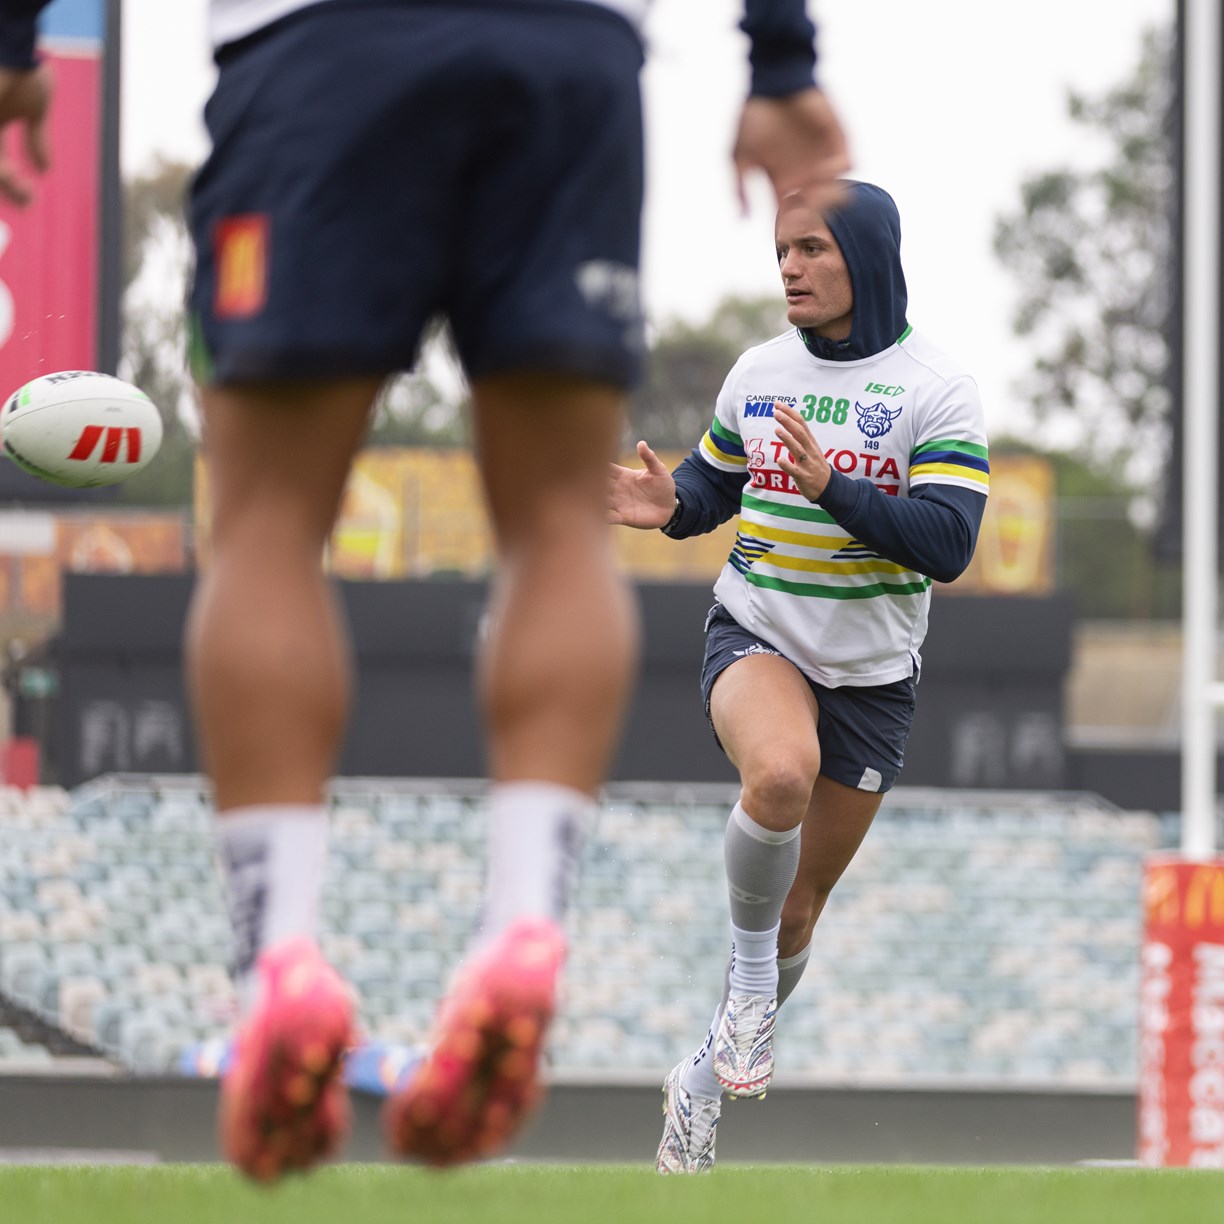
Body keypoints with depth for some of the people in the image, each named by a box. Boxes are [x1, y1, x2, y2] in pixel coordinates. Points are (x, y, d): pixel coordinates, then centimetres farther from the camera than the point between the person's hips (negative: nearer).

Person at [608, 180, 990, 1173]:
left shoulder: (935, 389, -11)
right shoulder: (758, 373, 2)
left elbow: (947, 545, -20)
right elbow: (715, 485, 18)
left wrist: (834, 490, -32)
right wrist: (670, 507, -6)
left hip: (871, 672, 0)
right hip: (756, 636, 0)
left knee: (798, 908, 10)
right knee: (781, 772, -36)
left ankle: (710, 1073, 32)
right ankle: (751, 970, -14)